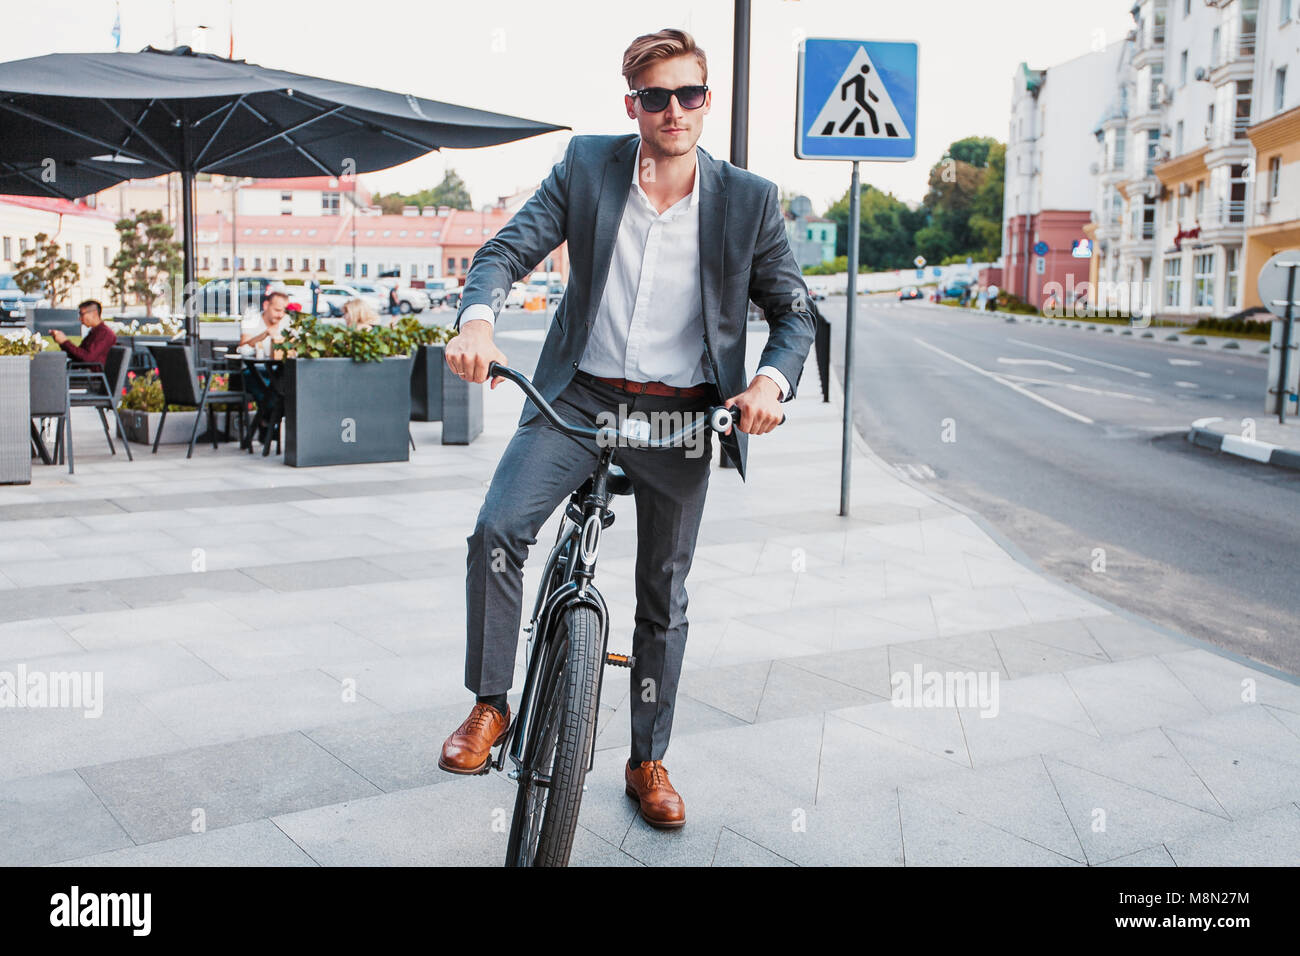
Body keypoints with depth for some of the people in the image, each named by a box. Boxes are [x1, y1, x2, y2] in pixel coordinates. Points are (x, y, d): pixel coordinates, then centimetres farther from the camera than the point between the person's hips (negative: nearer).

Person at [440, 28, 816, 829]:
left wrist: (773, 379, -19)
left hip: (680, 414, 0)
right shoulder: (587, 166, -1)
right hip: (578, 395, 0)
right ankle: (490, 707, 0)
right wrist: (478, 319, -27)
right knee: (497, 531, -21)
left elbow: (795, 311, 3)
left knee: (664, 597, 10)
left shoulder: (749, 201, -3)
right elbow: (508, 251, -5)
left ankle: (649, 760, 28)